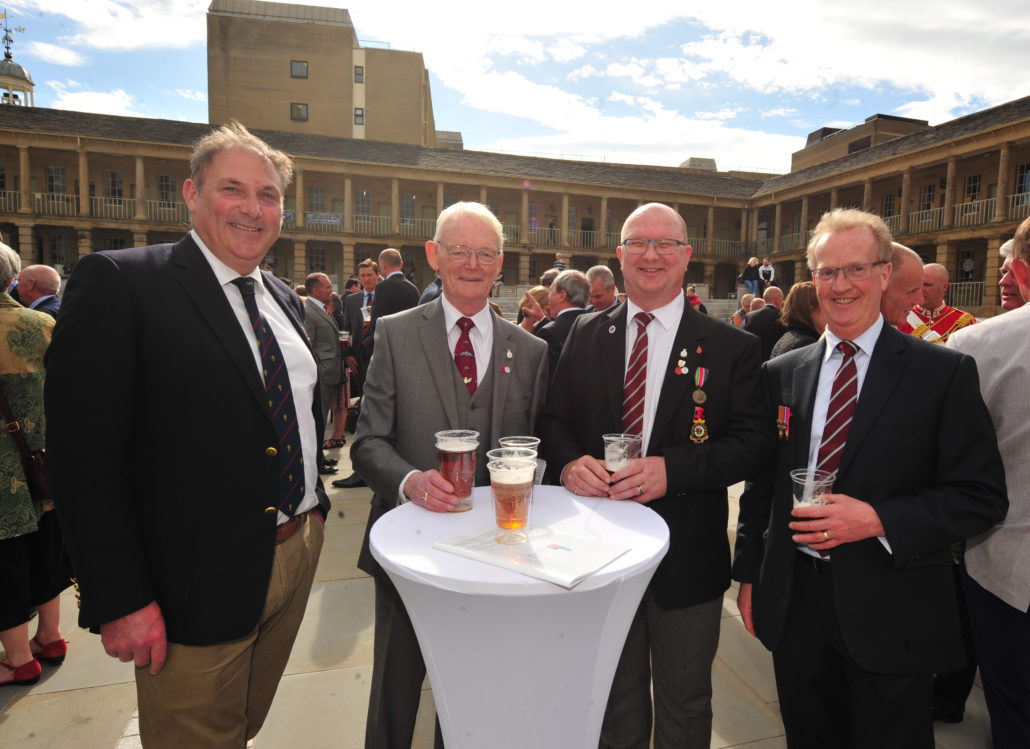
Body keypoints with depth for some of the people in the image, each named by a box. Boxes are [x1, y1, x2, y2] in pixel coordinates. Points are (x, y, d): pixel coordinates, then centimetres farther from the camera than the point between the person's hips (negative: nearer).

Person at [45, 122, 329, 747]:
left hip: (299, 550, 6)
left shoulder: (284, 299, 9)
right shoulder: (118, 282, -12)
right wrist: (119, 601, -17)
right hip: (200, 583, -6)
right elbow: (84, 454, -16)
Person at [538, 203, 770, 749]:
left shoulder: (731, 347, -6)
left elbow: (750, 439, -11)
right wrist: (569, 462, -18)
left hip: (687, 558, -2)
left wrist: (672, 469, -25)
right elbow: (553, 418, 3)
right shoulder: (584, 335, 2)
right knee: (613, 698, 25)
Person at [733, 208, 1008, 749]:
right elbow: (760, 484, 6)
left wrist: (878, 520, -21)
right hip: (793, 602, 3)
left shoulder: (945, 373, -6)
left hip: (890, 615, -2)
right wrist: (749, 574, 6)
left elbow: (982, 496, -7)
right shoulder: (780, 374, 3)